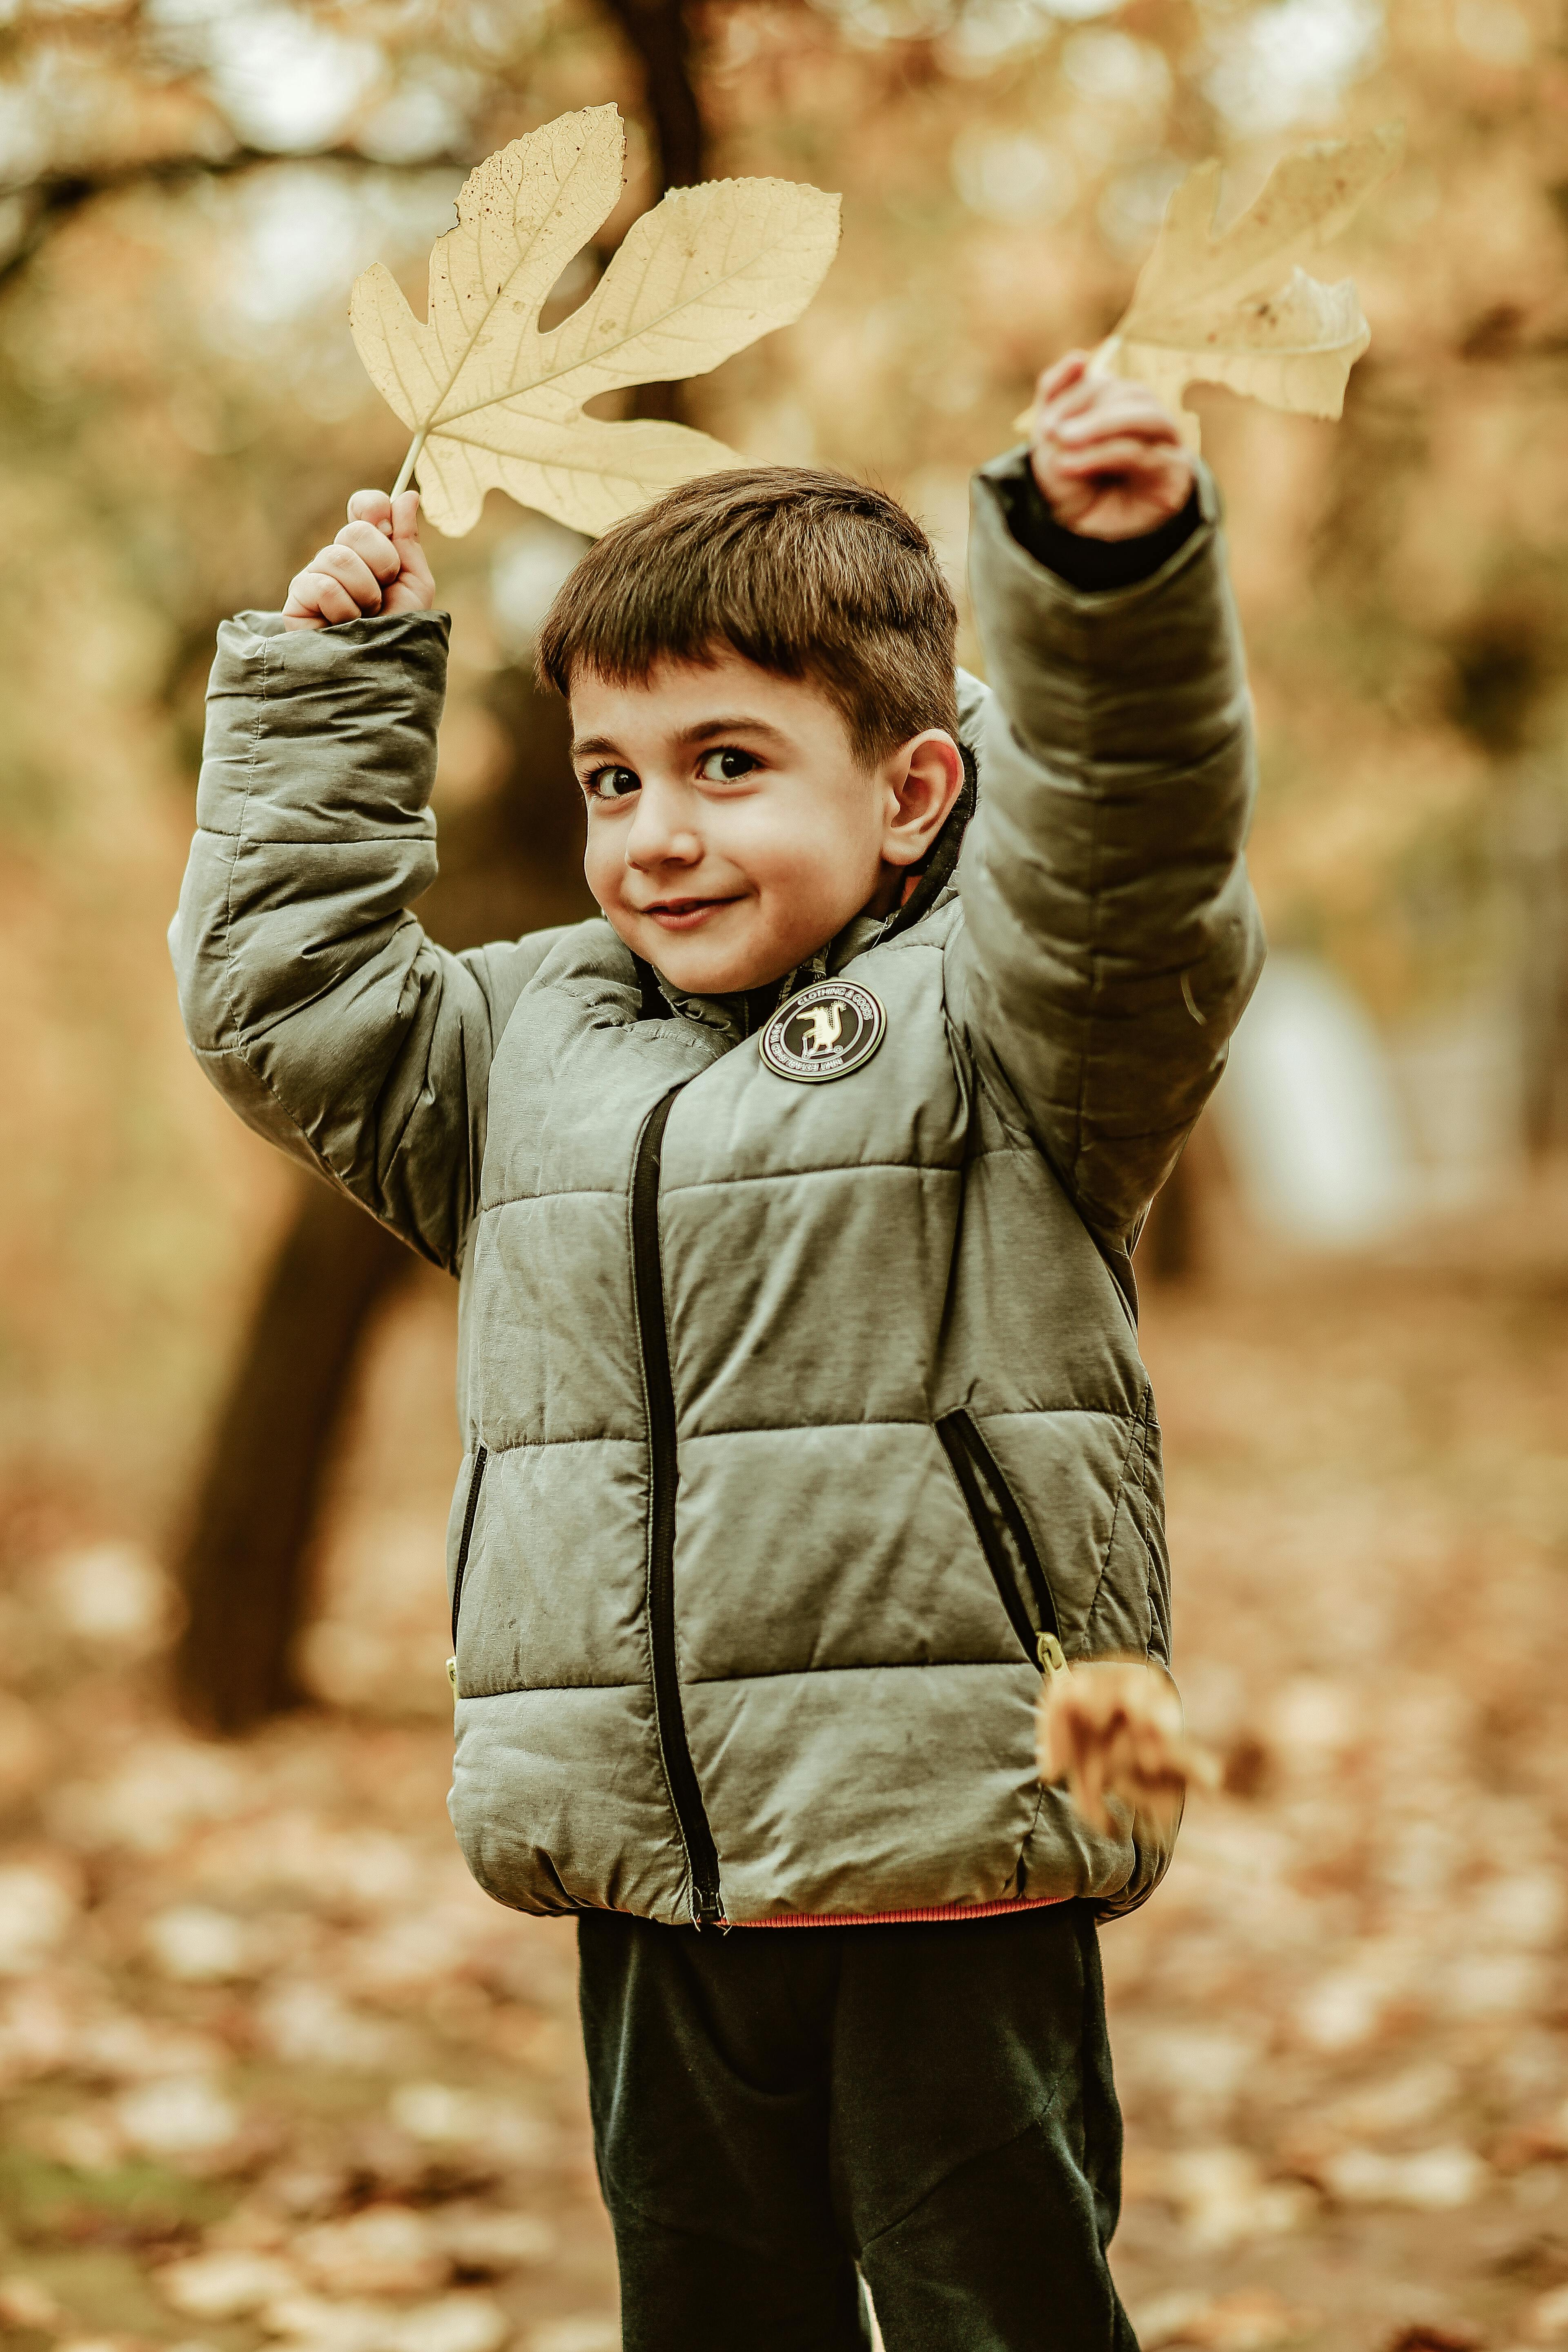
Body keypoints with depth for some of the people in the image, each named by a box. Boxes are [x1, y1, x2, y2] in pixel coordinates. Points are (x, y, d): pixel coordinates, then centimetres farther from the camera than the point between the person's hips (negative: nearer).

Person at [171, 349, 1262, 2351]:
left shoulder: (983, 1019, -4)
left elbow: (1130, 867, -22)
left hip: (945, 1867, -5)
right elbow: (276, 994, 18)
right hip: (651, 1880, 6)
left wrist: (1112, 578, -37)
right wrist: (330, 689, 16)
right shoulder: (531, 1042, 13)